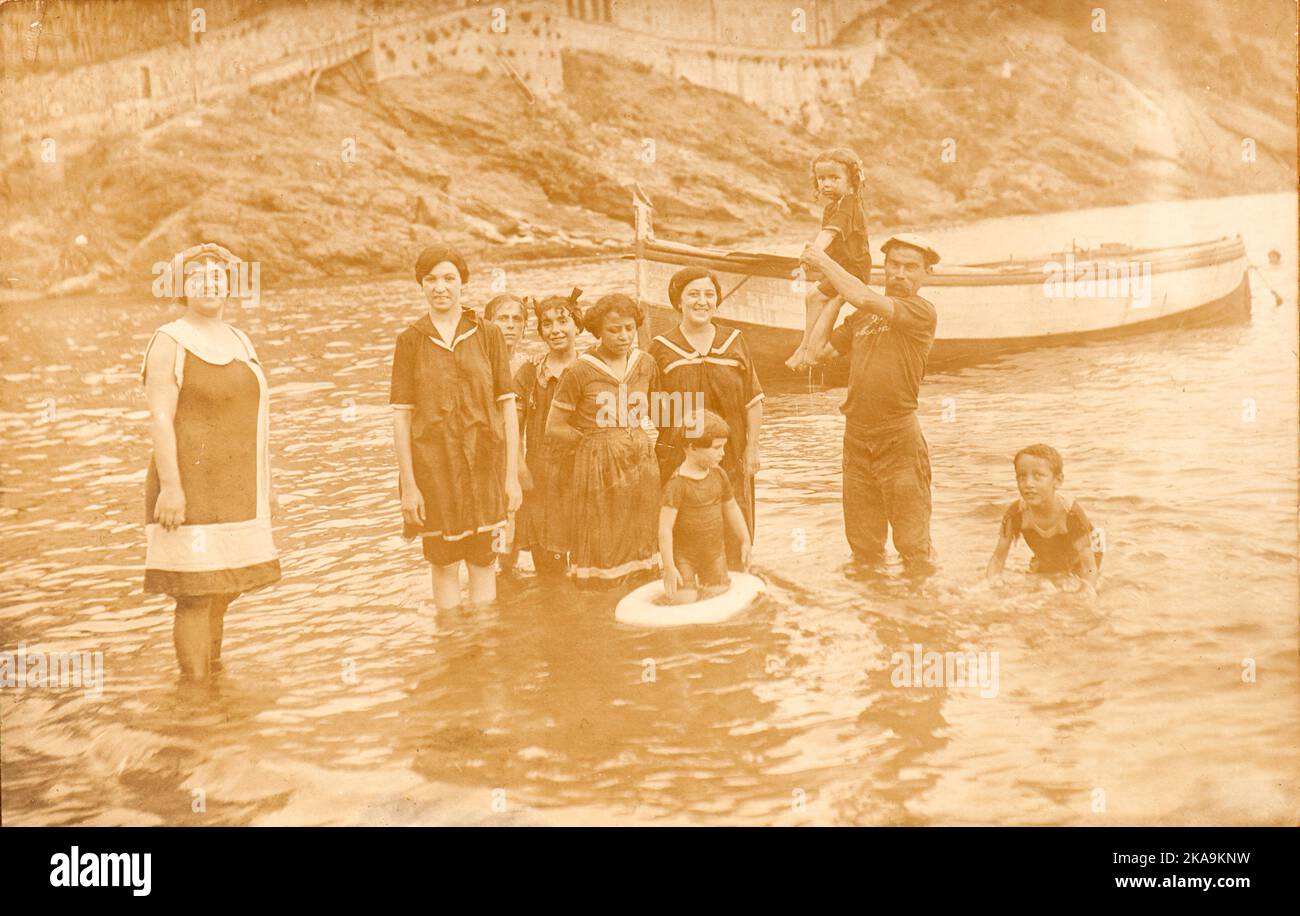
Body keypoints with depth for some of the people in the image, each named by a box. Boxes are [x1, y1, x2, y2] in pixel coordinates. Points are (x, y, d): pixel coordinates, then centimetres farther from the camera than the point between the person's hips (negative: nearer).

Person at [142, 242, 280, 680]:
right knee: (195, 594, -7)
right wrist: (169, 485, -23)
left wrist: (265, 482, 17)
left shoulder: (239, 341, 14)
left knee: (222, 592, 12)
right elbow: (160, 418, -15)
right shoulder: (170, 343, -9)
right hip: (192, 486, -7)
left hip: (236, 488, 7)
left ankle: (211, 671, 26)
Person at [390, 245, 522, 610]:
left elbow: (508, 408, 2)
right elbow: (401, 417, 0)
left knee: (483, 561, 5)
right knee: (443, 564, 7)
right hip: (432, 463, 0)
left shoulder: (488, 335, 3)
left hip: (483, 461, 0)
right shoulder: (410, 340, 2)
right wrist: (408, 484, -6)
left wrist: (512, 475, -3)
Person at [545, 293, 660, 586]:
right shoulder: (579, 371, -4)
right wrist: (593, 438, -1)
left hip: (642, 466, 4)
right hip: (598, 468, -4)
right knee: (602, 557, -4)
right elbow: (554, 427, 1)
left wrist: (646, 435, 10)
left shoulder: (646, 365, 9)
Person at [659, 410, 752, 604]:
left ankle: (702, 583, 33)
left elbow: (731, 508, 15)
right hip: (684, 556, -5)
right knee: (685, 602, -11)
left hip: (714, 553, 5)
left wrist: (745, 541, 20)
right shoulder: (677, 483, -22)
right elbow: (665, 528, -24)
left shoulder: (718, 475, -1)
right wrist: (669, 567, -25)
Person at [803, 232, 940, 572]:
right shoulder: (861, 317, 14)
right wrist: (834, 301, 15)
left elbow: (865, 299, -18)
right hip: (856, 437, 6)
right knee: (863, 547, 12)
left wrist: (825, 262, -5)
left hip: (899, 439, -6)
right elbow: (819, 349, 12)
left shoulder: (922, 312, -6)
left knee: (913, 546, -3)